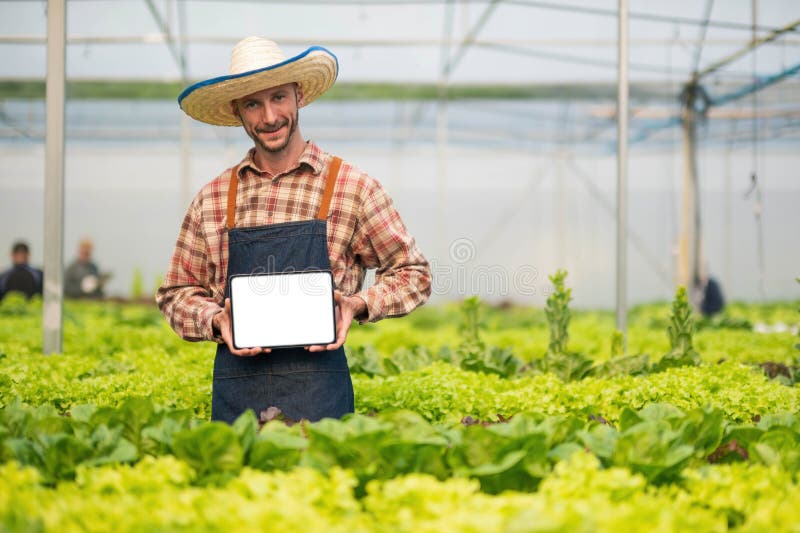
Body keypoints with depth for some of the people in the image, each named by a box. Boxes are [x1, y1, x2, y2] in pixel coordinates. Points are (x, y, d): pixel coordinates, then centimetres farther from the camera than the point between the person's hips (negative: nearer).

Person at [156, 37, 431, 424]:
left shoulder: (353, 187, 2)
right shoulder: (212, 200, 9)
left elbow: (413, 274, 8)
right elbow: (176, 293, 15)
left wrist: (358, 304, -9)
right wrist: (216, 321, -5)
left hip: (318, 391, -2)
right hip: (234, 390, 2)